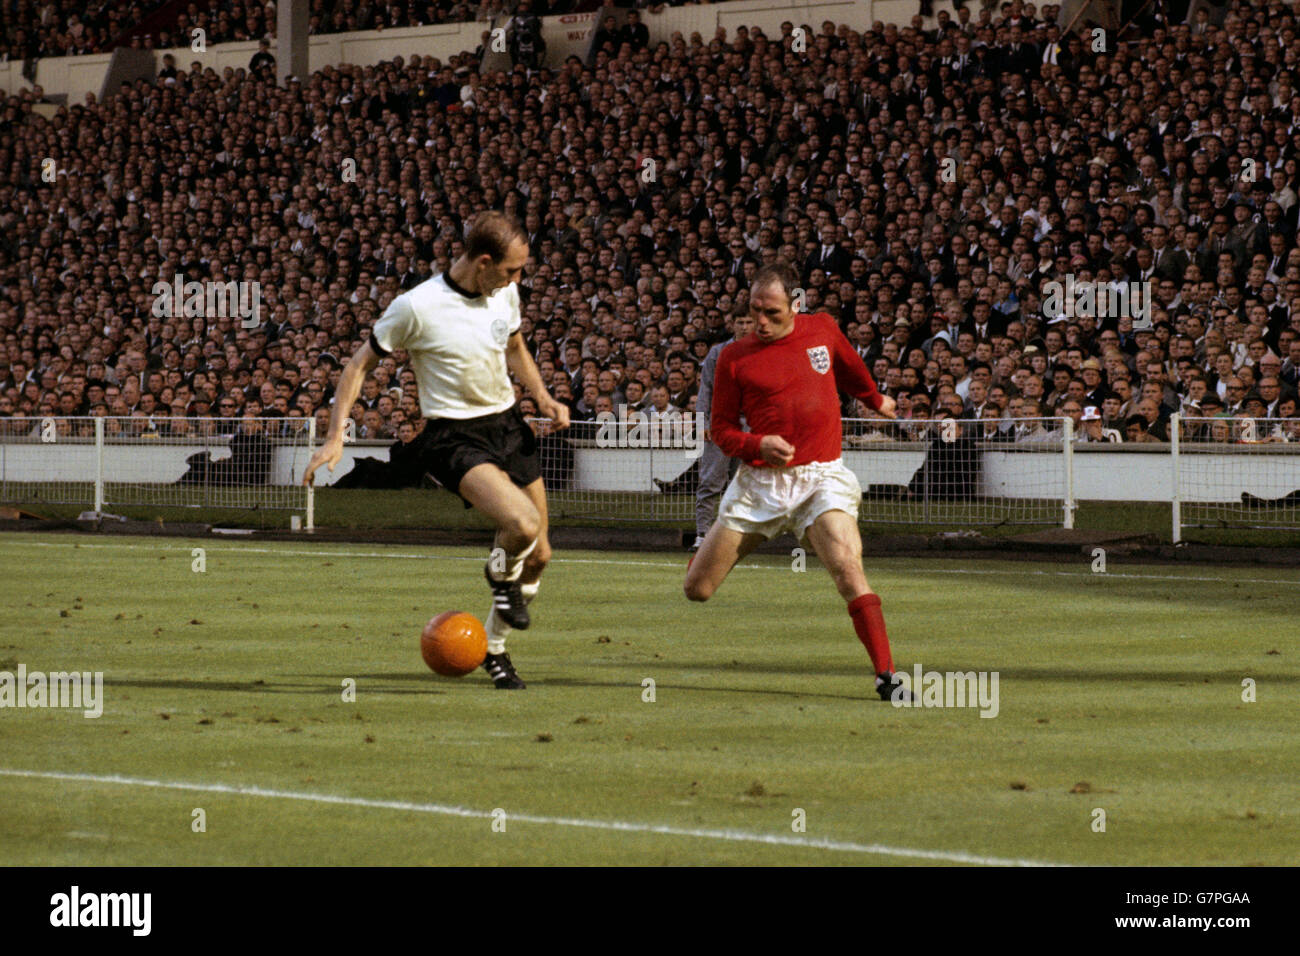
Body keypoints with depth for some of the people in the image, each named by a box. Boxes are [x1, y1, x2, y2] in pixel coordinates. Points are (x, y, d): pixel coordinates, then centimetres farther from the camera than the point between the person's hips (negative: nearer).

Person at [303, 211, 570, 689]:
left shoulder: (505, 295, 1)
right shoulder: (418, 307, -18)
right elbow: (362, 362, -6)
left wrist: (542, 397, 6)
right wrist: (335, 438, -11)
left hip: (507, 424, 7)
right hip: (453, 434, -7)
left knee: (538, 555, 9)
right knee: (523, 523, -30)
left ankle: (495, 648, 32)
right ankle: (501, 573, 6)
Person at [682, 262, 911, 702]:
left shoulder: (823, 331, 4)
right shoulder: (735, 357, -2)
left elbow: (850, 368, 27)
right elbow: (721, 427, 3)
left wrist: (875, 400, 45)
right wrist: (758, 444, -16)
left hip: (822, 476, 0)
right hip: (759, 482, 0)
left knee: (847, 567, -24)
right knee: (697, 589, 4)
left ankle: (886, 676, -22)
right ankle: (707, 548, 42)